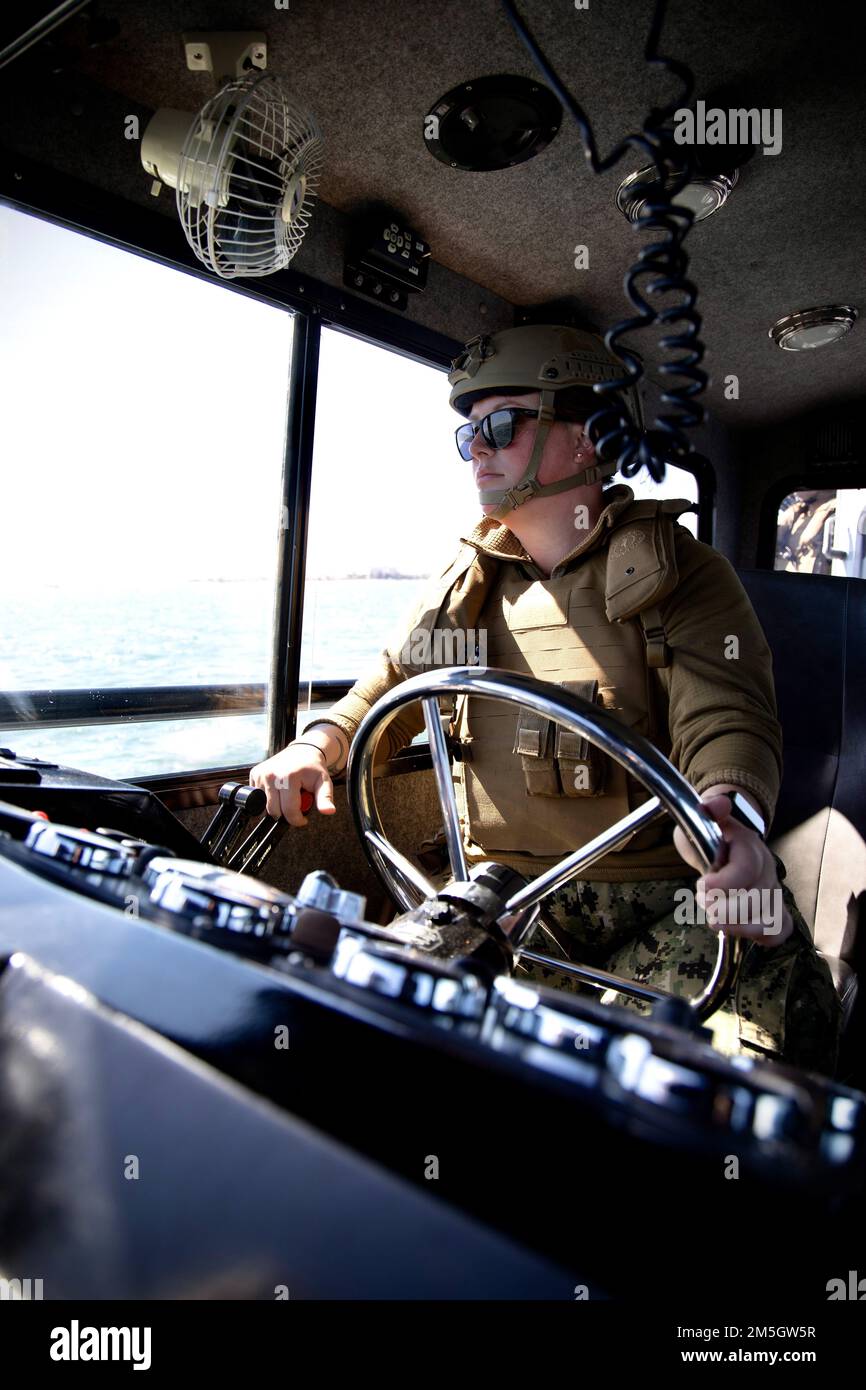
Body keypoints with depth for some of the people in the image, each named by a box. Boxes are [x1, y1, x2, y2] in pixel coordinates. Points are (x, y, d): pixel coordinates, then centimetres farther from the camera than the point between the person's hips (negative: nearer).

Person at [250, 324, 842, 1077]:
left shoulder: (679, 572, -1)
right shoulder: (469, 582, 12)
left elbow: (728, 720, -13)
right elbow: (396, 682, 21)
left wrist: (729, 816, -37)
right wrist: (321, 744, 0)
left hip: (664, 901, -3)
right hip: (505, 895, 4)